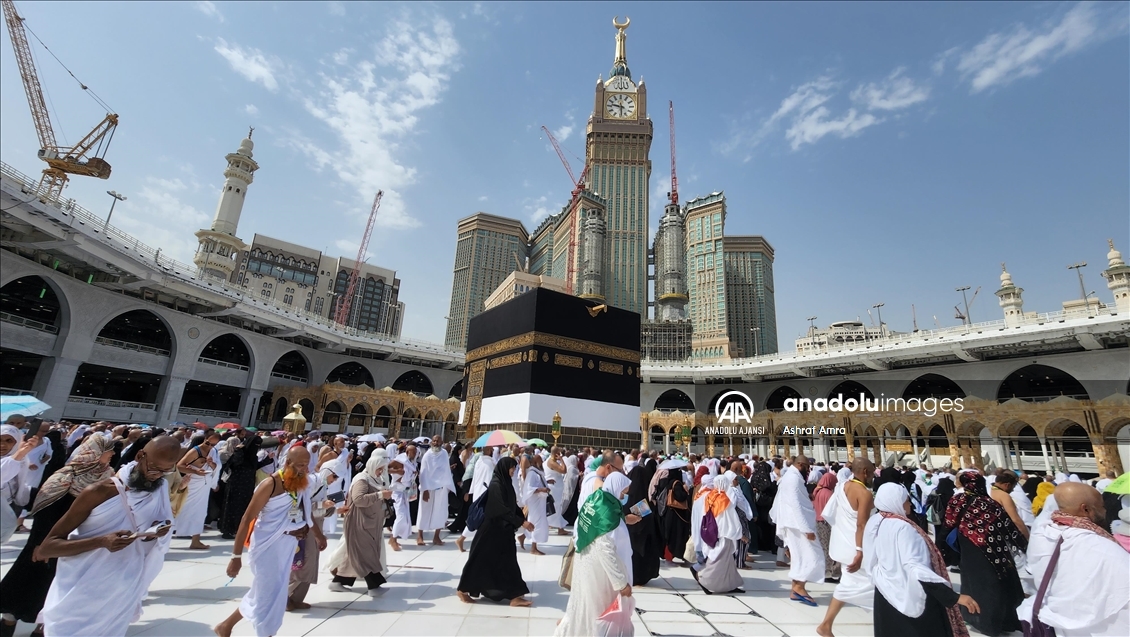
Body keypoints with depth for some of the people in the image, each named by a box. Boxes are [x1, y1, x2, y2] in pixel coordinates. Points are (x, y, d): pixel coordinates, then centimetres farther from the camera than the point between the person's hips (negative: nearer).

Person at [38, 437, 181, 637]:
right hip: (77, 597, -3)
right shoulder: (98, 492, -15)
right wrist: (102, 541, -27)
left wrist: (159, 531, -17)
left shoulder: (161, 490, -3)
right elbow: (46, 548, -11)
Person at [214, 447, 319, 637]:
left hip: (288, 545, 7)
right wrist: (236, 556, -15)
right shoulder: (271, 484, -19)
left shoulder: (301, 483, 1)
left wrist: (319, 535, 22)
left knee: (276, 593, 15)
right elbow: (247, 519, -15)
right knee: (265, 593, 2)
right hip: (267, 544, -6)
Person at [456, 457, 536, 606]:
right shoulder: (496, 484, -20)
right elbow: (502, 509, -24)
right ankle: (463, 589, 20)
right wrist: (521, 522, -23)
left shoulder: (505, 483, 8)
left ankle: (514, 596, 17)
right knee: (482, 560, 4)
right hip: (491, 530, -9)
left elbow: (512, 506, 11)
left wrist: (523, 520, -1)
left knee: (507, 561, 10)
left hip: (503, 530, 9)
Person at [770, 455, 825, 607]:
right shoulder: (794, 478, -16)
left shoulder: (788, 477, 18)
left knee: (800, 557, 12)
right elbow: (796, 505, -22)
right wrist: (807, 528, -23)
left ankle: (796, 590, 16)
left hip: (793, 524, 10)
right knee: (811, 557, -8)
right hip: (797, 524, -10)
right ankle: (799, 587, -3)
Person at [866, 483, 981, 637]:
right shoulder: (902, 527, -24)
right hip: (909, 596, -7)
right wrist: (955, 596, -35)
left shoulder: (874, 522, 0)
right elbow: (914, 566, -34)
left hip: (886, 593, 8)